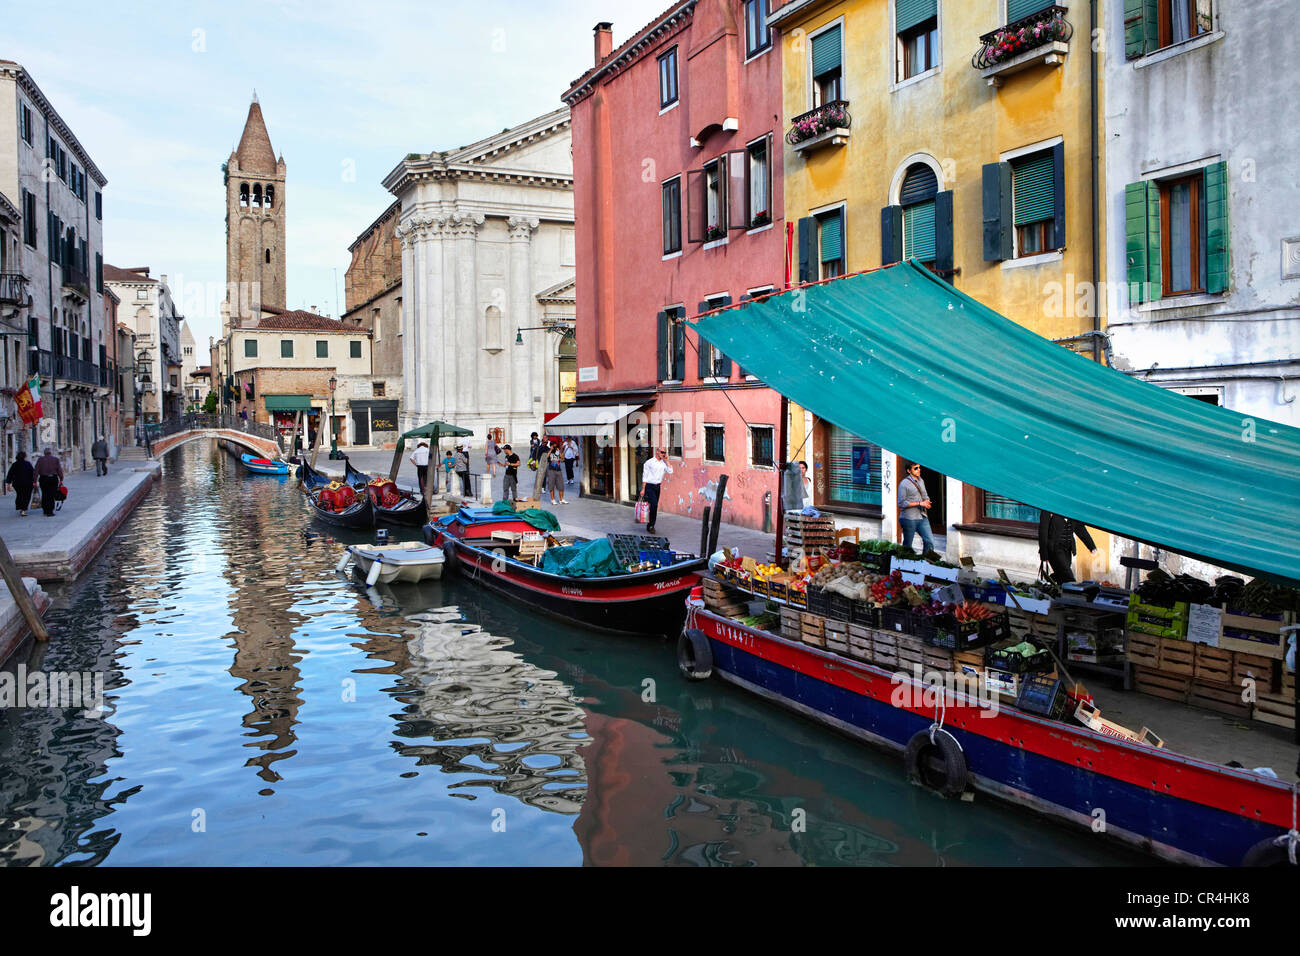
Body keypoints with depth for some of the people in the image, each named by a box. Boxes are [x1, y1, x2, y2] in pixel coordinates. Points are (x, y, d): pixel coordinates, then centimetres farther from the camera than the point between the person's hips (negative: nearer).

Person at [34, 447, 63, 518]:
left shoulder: (40, 459, 5)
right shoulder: (56, 459, 3)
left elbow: (36, 470, 1)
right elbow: (60, 470, -2)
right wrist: (61, 479, 2)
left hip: (43, 478, 1)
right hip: (53, 478, -1)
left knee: (44, 495, 13)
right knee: (51, 495, -1)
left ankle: (45, 511, 17)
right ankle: (50, 512, -4)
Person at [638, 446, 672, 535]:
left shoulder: (663, 463, 10)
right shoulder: (649, 462, -4)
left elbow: (670, 471, -2)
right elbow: (644, 477, -4)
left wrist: (666, 461, -3)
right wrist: (643, 489, -9)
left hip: (657, 487, 6)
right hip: (649, 486, -6)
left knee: (655, 506, 7)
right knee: (654, 504, -17)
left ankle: (650, 526, 17)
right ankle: (650, 526, -7)